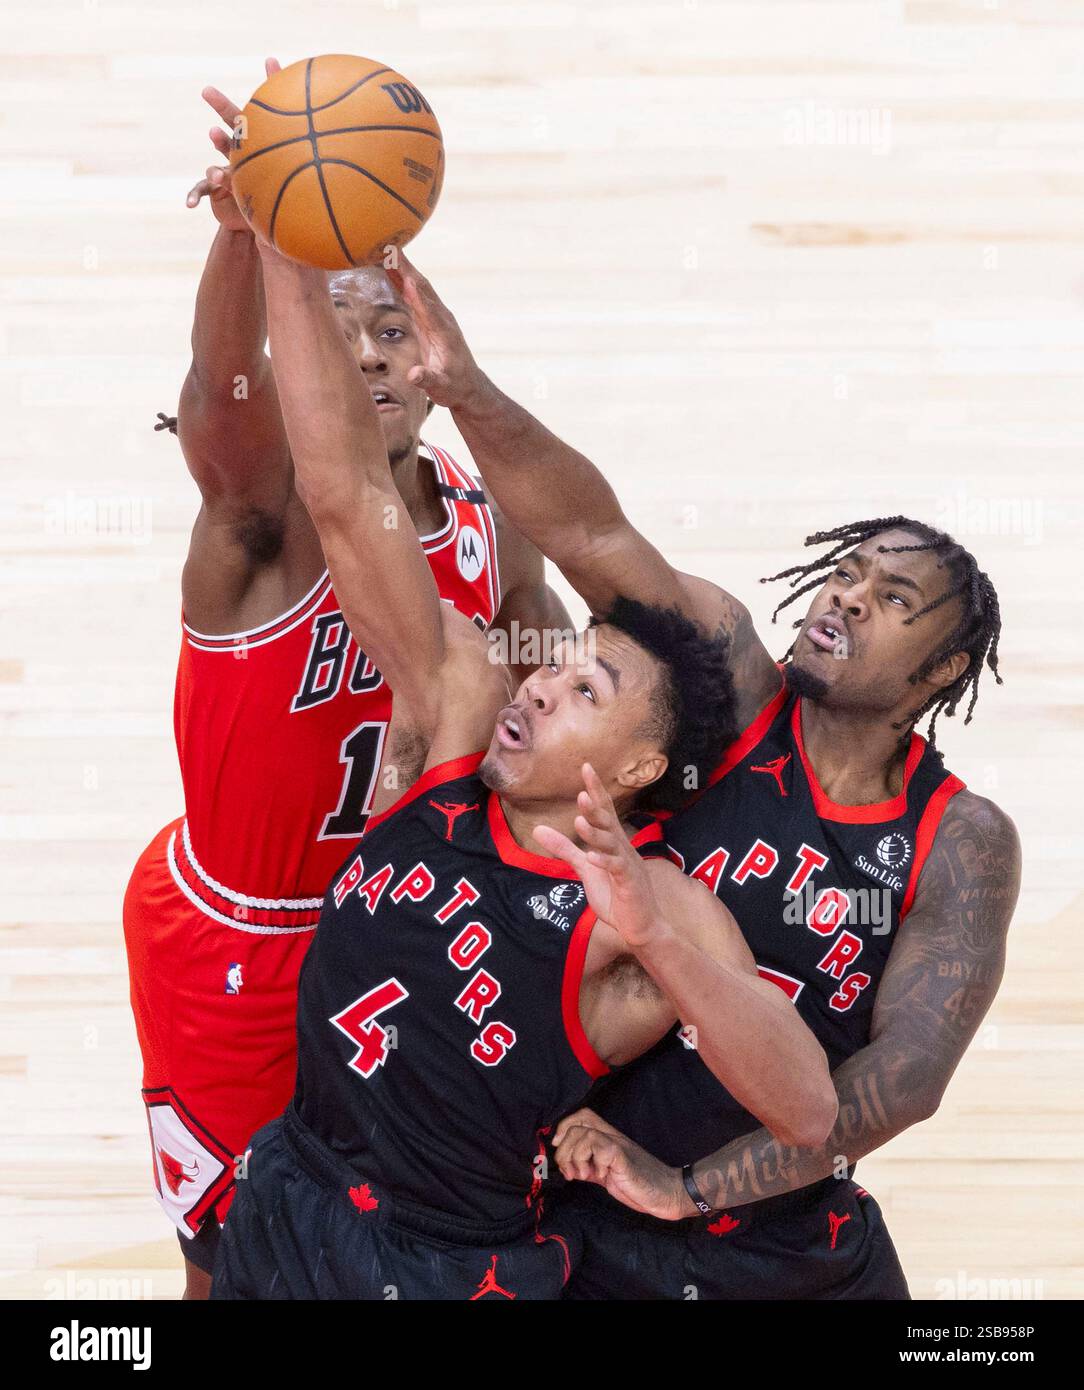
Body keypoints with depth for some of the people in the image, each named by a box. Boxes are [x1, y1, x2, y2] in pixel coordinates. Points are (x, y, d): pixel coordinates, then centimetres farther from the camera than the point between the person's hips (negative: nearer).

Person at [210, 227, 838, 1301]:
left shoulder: (656, 906, -20)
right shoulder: (461, 712, -8)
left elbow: (807, 1114, -33)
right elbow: (348, 495, -15)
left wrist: (657, 941, -44)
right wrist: (284, 254, -23)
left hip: (446, 1272, -5)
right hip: (281, 1207, 5)